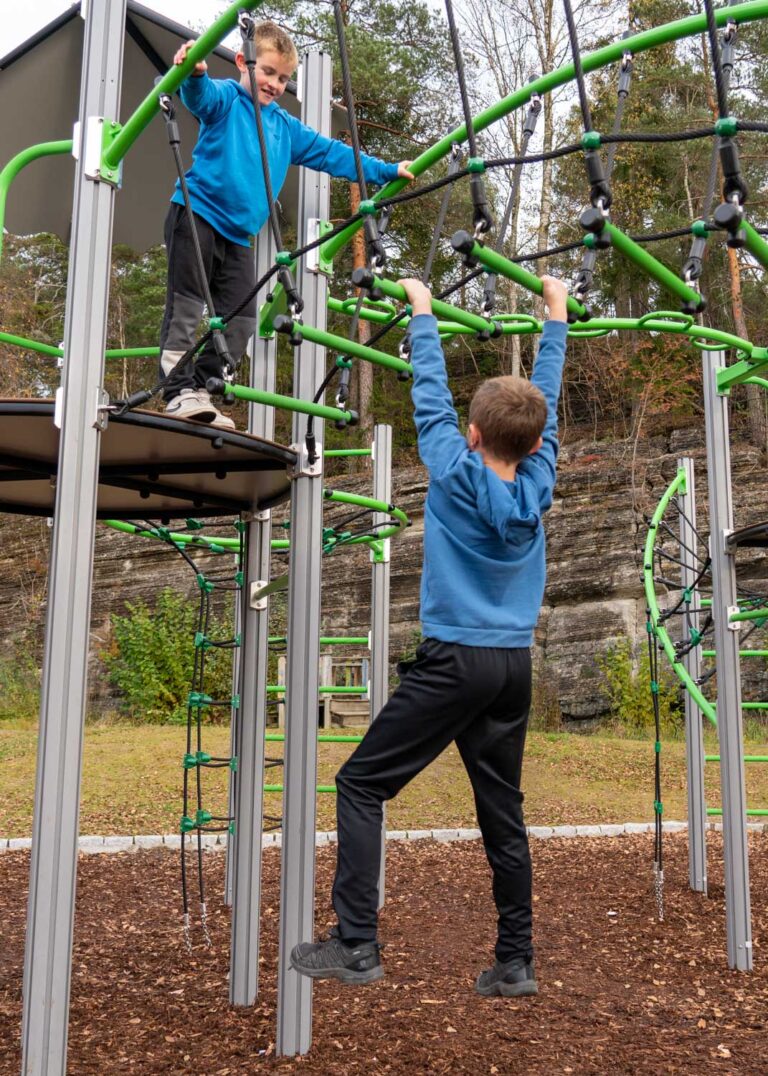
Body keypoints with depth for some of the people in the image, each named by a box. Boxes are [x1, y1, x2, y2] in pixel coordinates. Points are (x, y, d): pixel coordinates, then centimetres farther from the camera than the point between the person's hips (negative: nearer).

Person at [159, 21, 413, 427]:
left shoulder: (285, 127, 20)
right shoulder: (225, 99, 2)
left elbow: (331, 153, 23)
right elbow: (200, 96, -21)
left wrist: (387, 171, 20)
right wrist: (194, 72, -46)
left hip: (238, 236, 6)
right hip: (196, 215, -6)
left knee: (240, 321, -1)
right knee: (186, 306, -11)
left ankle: (201, 390, 5)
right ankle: (179, 391, -13)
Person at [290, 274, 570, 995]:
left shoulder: (457, 473, -7)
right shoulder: (537, 484, 4)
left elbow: (431, 397, 3)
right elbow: (547, 402, 16)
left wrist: (423, 312, 16)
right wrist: (555, 317, 28)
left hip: (454, 660, -6)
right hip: (514, 665, 6)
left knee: (361, 784, 1)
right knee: (502, 810, 12)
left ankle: (356, 946, -4)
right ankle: (515, 962, 17)